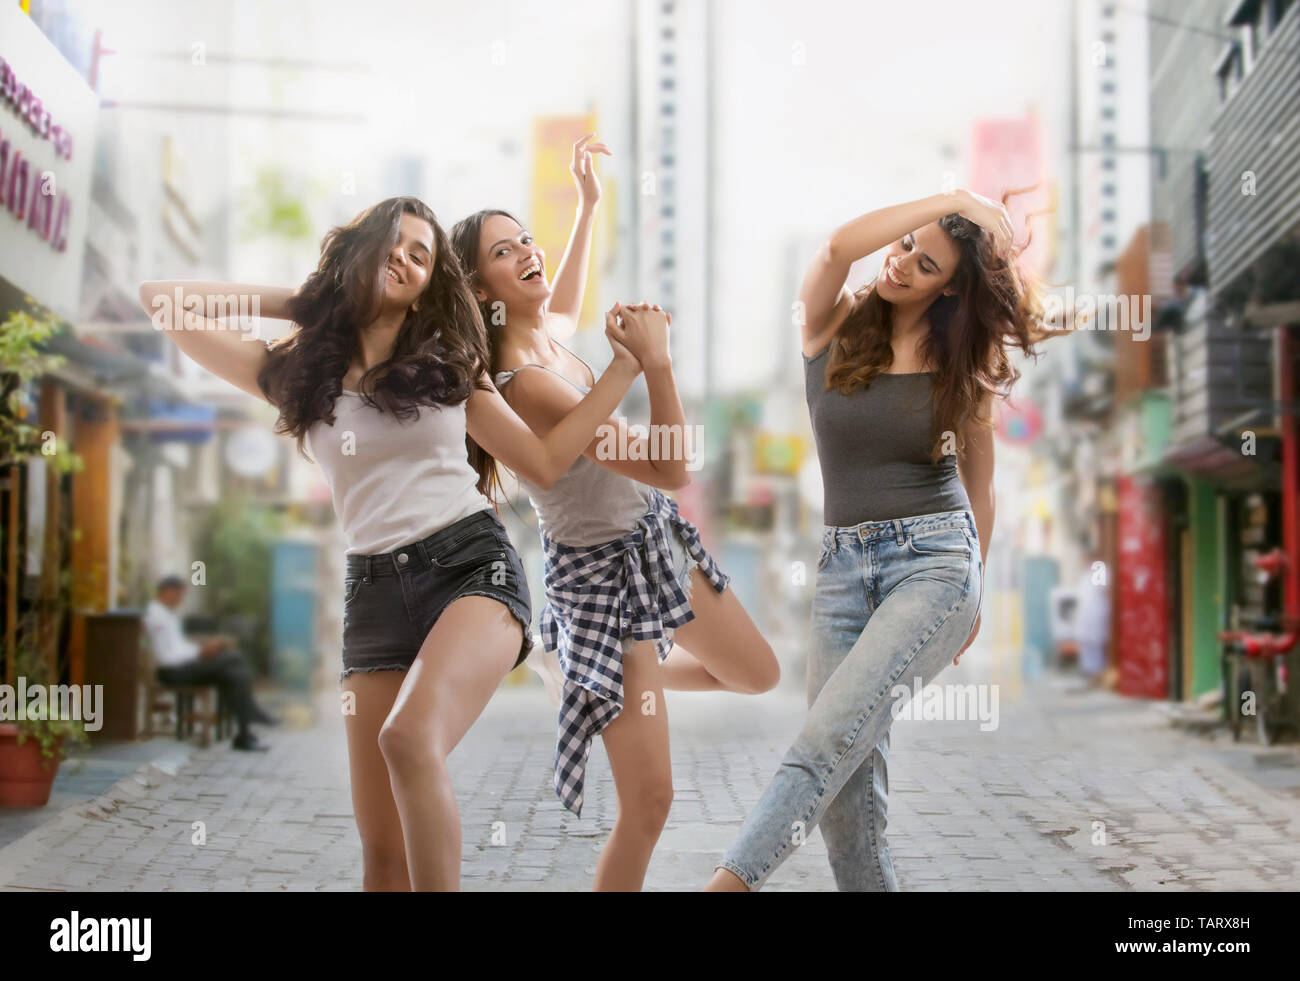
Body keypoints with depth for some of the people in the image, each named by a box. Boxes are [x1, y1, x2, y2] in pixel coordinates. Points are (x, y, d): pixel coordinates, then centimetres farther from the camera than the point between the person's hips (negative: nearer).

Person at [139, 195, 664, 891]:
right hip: (374, 592, 2)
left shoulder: (448, 364, 14)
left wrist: (625, 366, 13)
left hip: (472, 564, -2)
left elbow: (545, 462, 15)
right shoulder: (298, 372, 12)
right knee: (383, 852, -5)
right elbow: (163, 301, 11)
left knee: (409, 739, -33)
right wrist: (298, 303, 16)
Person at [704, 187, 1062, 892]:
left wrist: (973, 591, 19)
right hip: (842, 567, 3)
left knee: (833, 732, -23)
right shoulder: (833, 326, 4)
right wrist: (956, 201, -12)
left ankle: (729, 881, -29)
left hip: (935, 561, -3)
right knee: (849, 787, -5)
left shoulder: (959, 365, 4)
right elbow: (839, 246, -17)